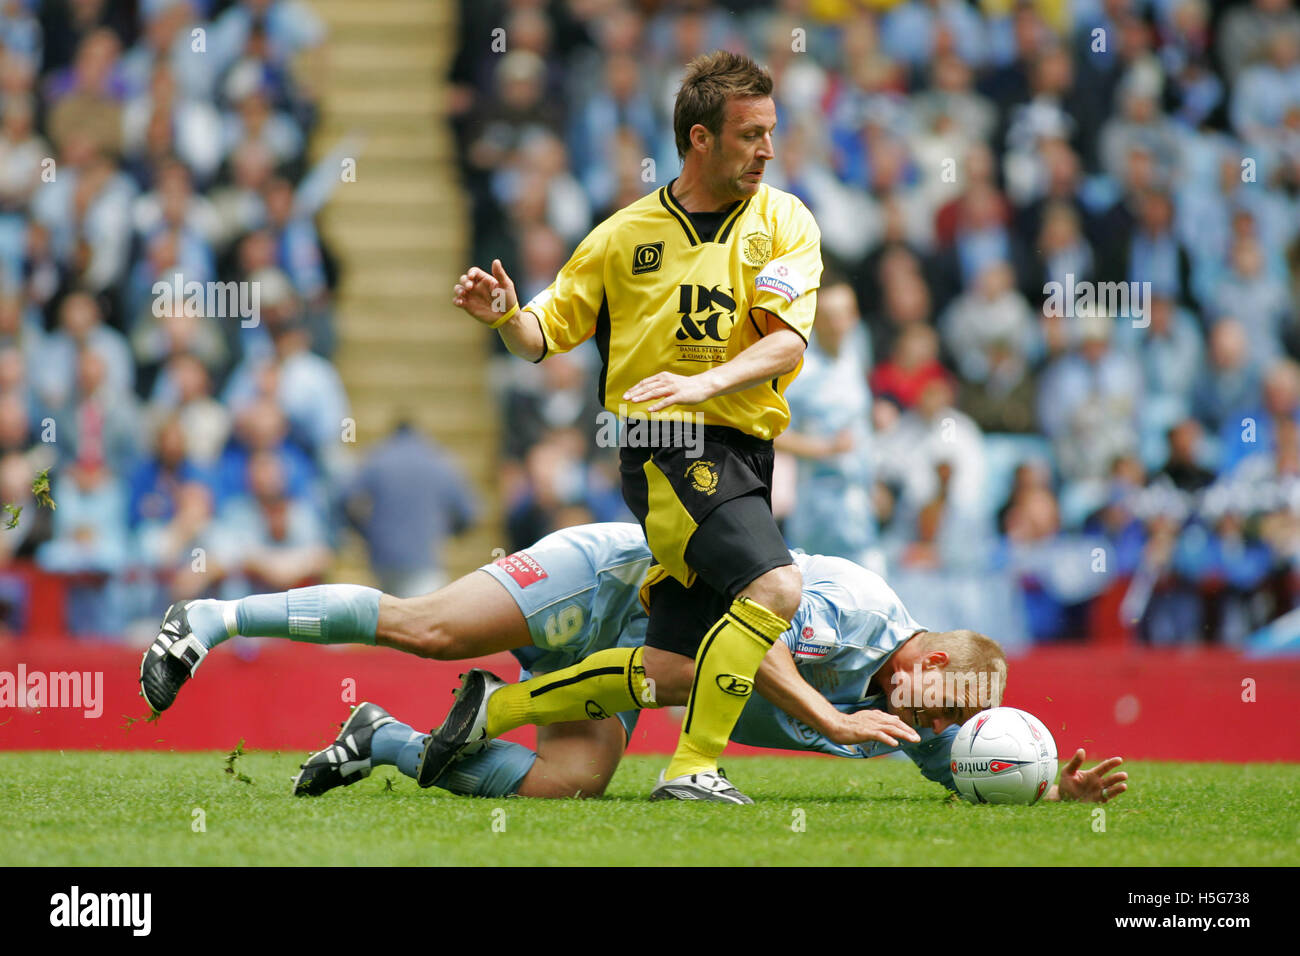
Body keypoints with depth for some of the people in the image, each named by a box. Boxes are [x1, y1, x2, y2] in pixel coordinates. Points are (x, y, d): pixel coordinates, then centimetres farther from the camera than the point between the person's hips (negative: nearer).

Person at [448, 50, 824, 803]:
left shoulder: (784, 222, 7)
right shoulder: (626, 235, 5)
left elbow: (787, 343, -7)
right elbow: (546, 334, 12)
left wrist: (702, 383, -24)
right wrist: (506, 315, -11)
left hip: (743, 454, 4)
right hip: (666, 450, -4)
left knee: (667, 669, 2)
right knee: (775, 587, -27)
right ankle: (692, 770, -22)